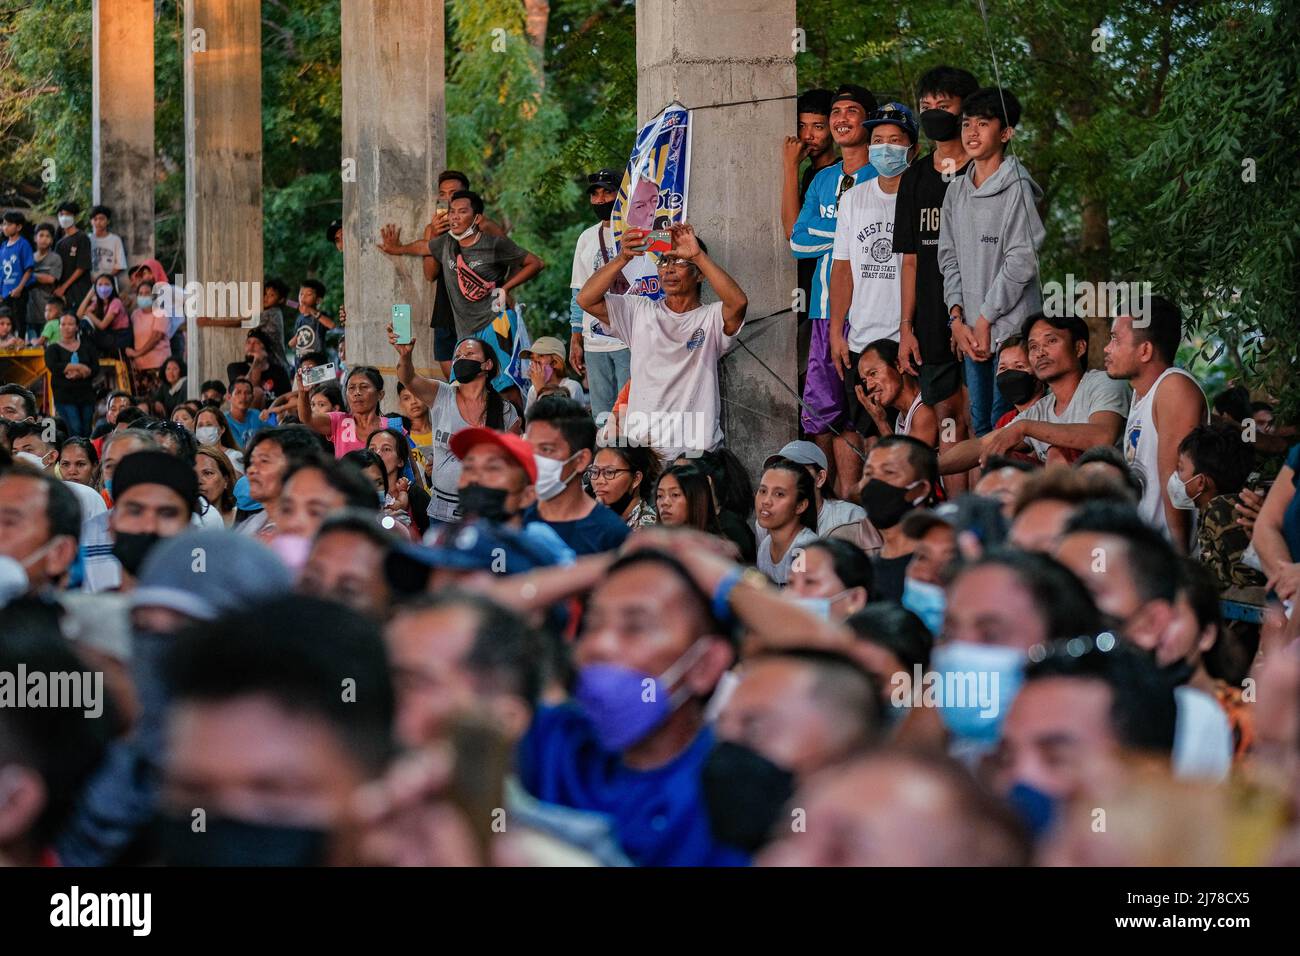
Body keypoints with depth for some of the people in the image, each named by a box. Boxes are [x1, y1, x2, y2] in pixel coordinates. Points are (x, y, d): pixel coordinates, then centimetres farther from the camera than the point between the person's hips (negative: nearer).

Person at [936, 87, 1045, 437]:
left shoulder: (1016, 188, -7)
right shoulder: (956, 191, 13)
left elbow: (1021, 262, -12)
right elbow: (949, 259, 14)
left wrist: (985, 319, -11)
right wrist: (957, 318, 1)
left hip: (1012, 327, -6)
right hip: (971, 330, 6)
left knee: (1004, 421, -8)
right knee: (979, 423, 8)